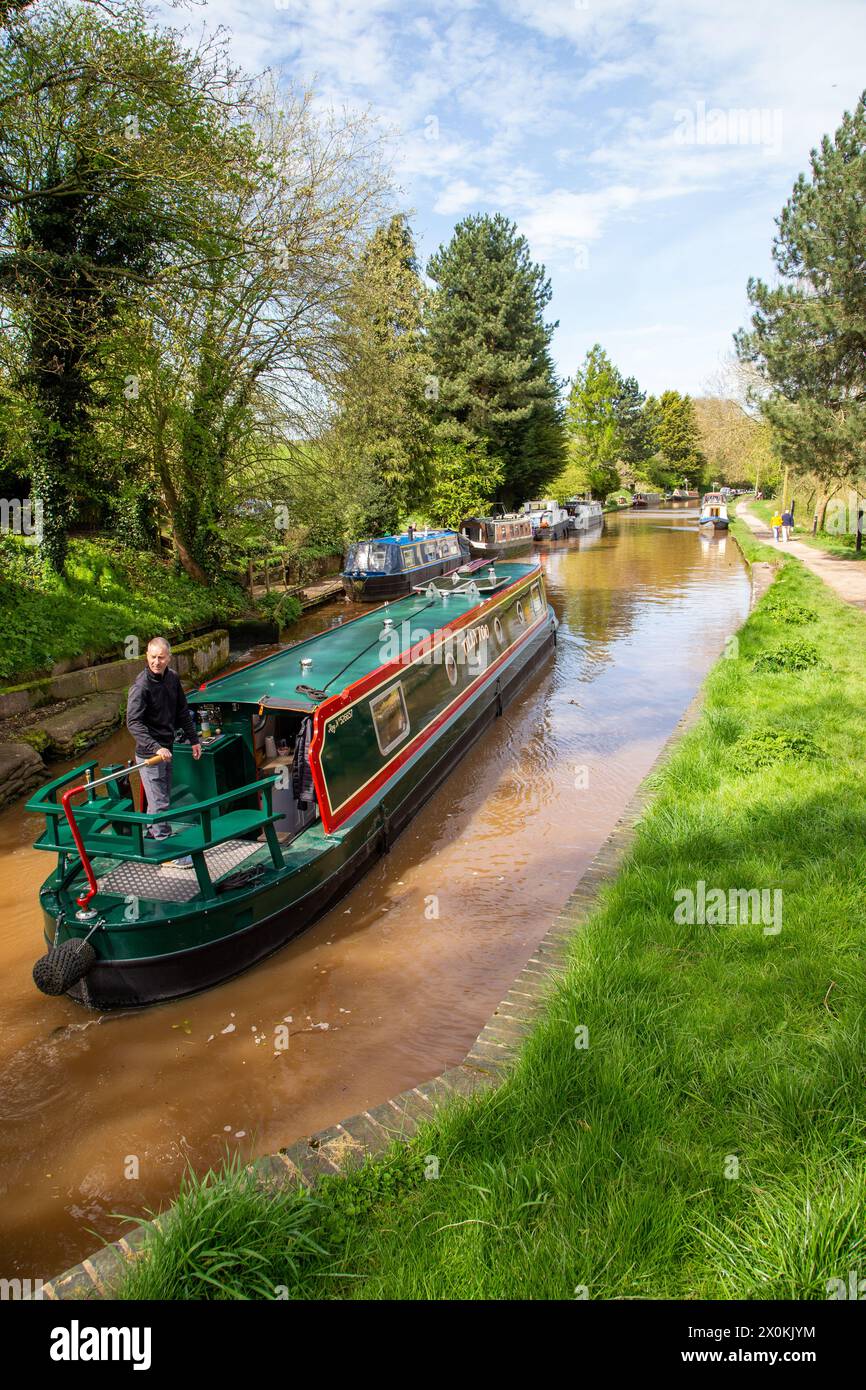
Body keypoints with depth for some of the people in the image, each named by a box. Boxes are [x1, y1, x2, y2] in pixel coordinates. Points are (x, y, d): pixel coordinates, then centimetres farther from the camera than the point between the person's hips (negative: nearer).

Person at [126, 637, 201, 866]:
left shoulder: (173, 678, 3)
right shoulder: (141, 686, -20)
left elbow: (182, 711, 14)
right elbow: (133, 722, -26)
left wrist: (193, 739, 15)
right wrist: (156, 748, -35)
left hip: (166, 748, 7)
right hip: (149, 753, -7)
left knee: (161, 797, 19)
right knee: (160, 803, -1)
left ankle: (154, 833, 36)